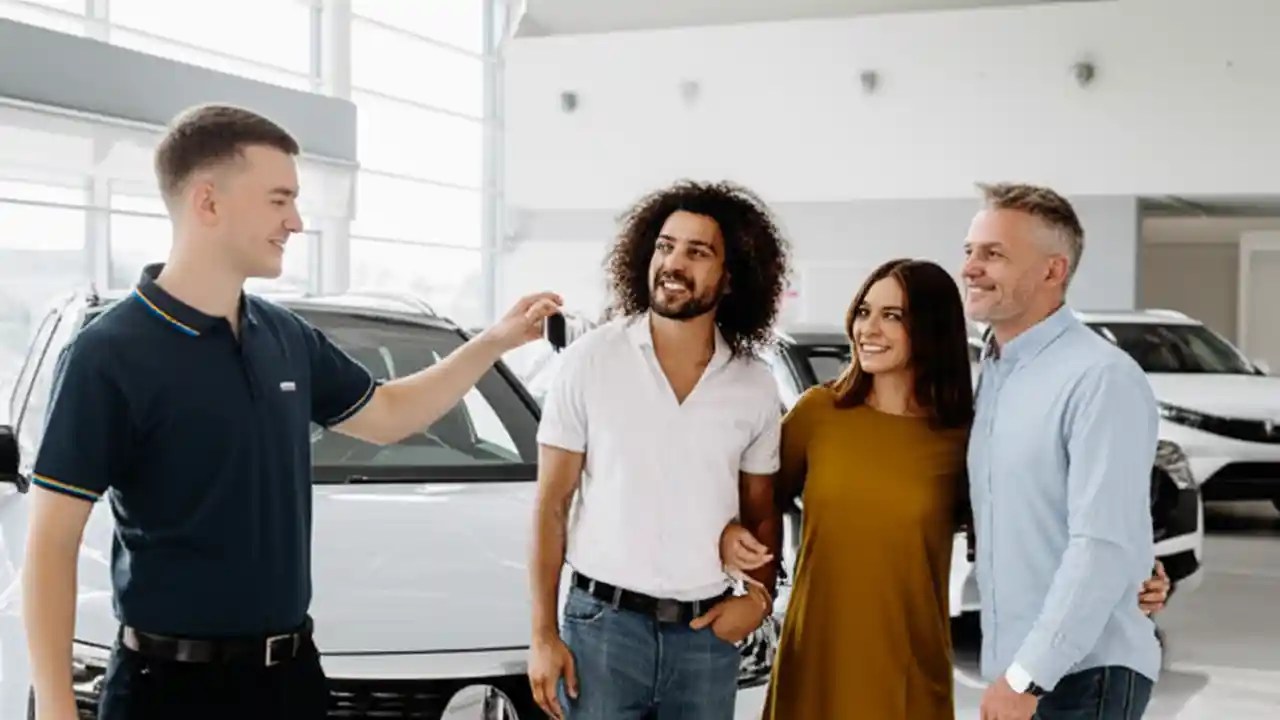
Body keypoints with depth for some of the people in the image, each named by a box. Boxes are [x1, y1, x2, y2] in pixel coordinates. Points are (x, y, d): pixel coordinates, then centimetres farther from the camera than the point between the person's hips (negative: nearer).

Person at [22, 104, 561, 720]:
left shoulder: (288, 338, 5)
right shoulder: (109, 354, -14)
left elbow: (386, 415, 21)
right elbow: (51, 543, -13)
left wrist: (495, 341, 14)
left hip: (290, 669, 6)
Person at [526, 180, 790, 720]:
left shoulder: (756, 388, 3)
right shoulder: (591, 360, -4)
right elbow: (551, 507, -2)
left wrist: (759, 596, -6)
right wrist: (543, 635, -6)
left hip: (706, 634, 2)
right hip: (603, 623, -2)